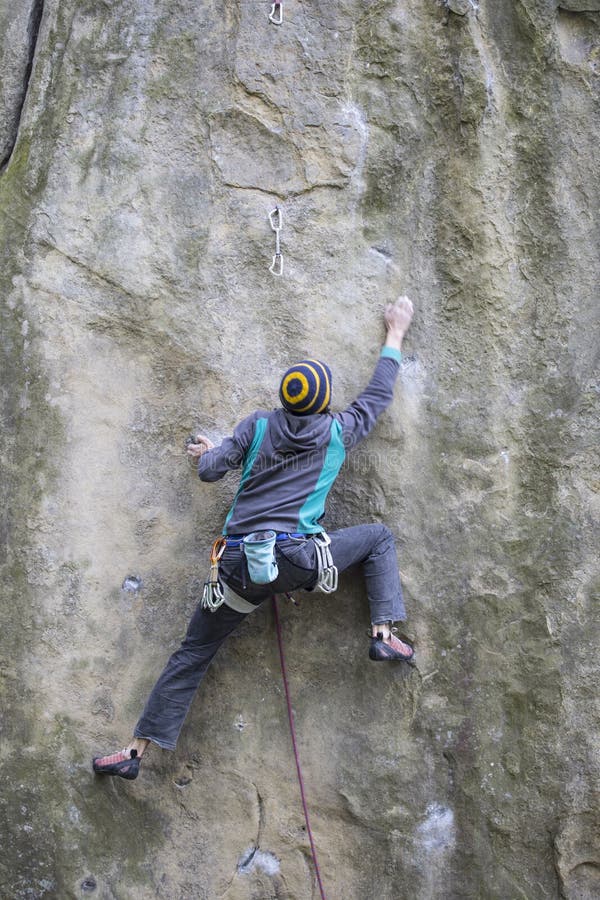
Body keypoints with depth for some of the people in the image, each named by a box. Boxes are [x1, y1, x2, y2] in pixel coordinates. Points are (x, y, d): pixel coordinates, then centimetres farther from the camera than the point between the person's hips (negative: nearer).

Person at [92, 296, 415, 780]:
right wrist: (396, 333, 34)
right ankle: (384, 635, 11)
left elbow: (209, 469, 5)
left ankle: (136, 750, 17)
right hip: (296, 558, -2)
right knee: (378, 537, 21)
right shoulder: (339, 431, 6)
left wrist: (207, 452, 30)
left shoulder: (258, 425, 7)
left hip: (238, 564, 2)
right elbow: (379, 394, 21)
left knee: (192, 654, 14)